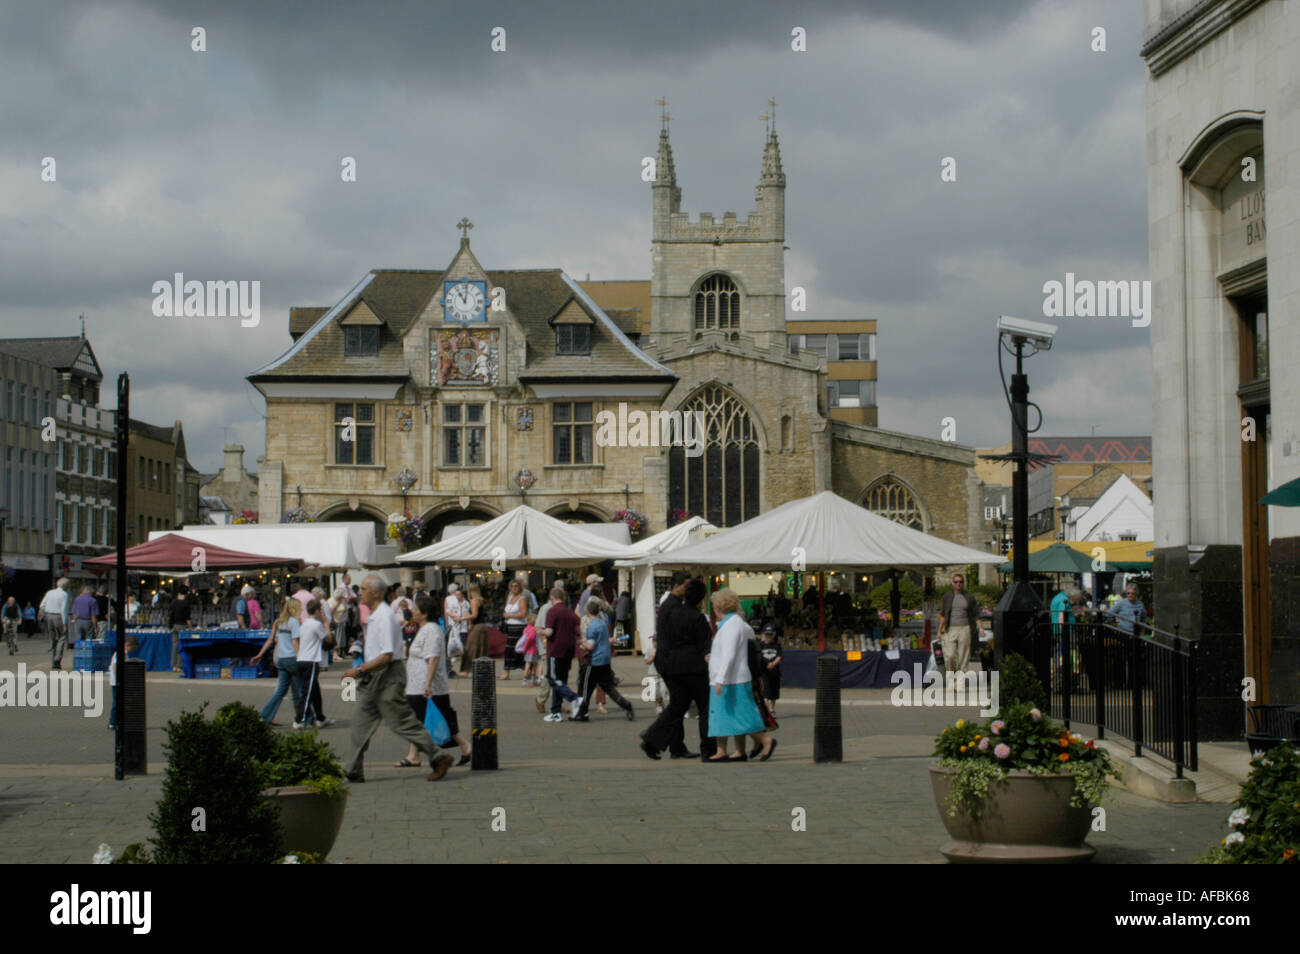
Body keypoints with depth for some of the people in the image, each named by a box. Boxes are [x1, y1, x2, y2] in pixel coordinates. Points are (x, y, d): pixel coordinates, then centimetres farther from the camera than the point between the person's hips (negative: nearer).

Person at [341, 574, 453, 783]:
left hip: (387, 677, -10)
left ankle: (439, 759, 6)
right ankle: (353, 770, 11)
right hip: (373, 678, 10)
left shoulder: (384, 617, -20)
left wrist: (359, 670, -23)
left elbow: (386, 656, -25)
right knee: (362, 722, 8)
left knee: (403, 723, -4)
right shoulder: (373, 615, 11)